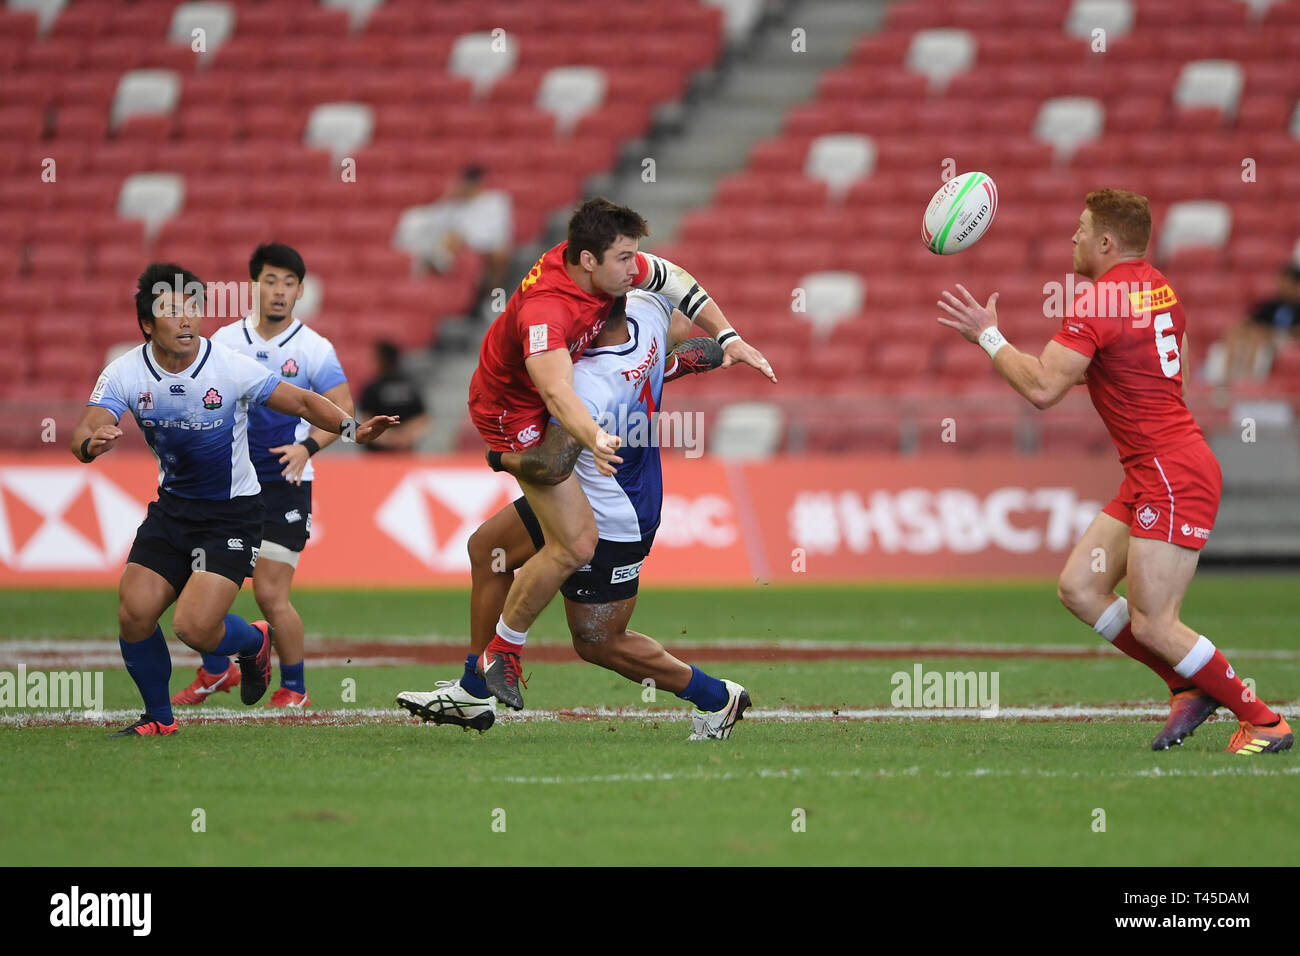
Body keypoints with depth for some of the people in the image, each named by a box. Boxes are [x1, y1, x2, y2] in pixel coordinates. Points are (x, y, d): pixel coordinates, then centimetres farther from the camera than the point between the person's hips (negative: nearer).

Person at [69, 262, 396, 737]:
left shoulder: (230, 366, -18)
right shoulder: (126, 373, -11)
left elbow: (302, 402, -10)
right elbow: (85, 434, -19)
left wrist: (351, 427, -27)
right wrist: (91, 444, -44)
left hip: (232, 514, -4)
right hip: (172, 505, 4)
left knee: (195, 627, -17)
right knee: (134, 614, -9)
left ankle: (254, 642, 20)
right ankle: (159, 717, 16)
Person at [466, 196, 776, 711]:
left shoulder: (614, 266, -18)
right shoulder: (545, 311, -42)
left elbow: (675, 281, 0)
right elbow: (557, 394, -54)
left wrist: (728, 339, -7)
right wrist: (594, 439, -72)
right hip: (518, 411, -9)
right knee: (575, 546, -14)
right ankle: (501, 651, 4)